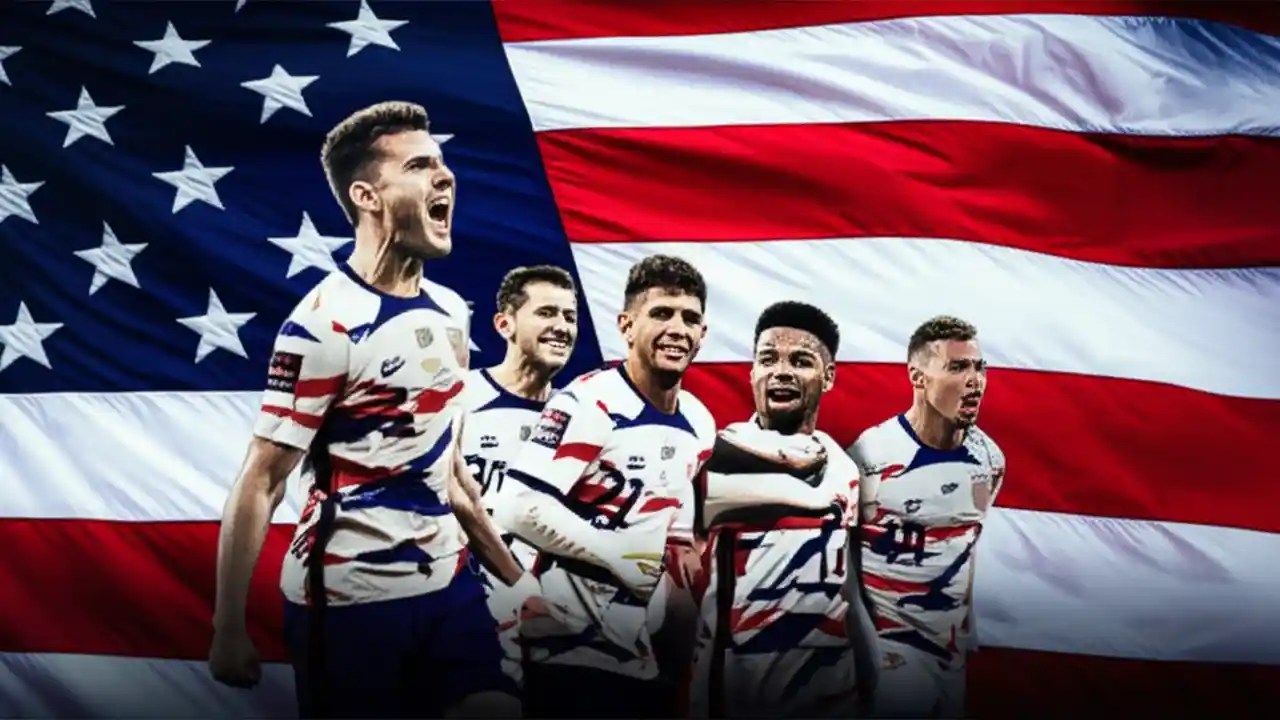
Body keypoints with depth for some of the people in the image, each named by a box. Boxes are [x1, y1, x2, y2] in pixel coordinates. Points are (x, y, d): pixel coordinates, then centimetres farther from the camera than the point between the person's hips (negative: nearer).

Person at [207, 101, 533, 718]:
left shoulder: (449, 311, 7)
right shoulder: (325, 324, -15)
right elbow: (260, 483, -14)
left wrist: (514, 574, 17)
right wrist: (229, 629, -15)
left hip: (447, 583, 6)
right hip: (348, 600, -6)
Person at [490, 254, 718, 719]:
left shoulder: (700, 424, 10)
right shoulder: (588, 404, -15)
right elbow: (519, 510, -22)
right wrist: (621, 554, -18)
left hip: (644, 651, 8)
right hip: (570, 648, -7)